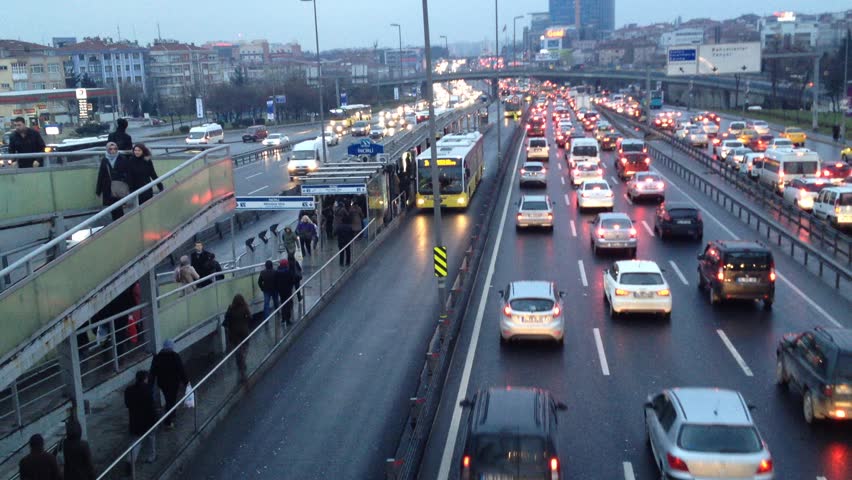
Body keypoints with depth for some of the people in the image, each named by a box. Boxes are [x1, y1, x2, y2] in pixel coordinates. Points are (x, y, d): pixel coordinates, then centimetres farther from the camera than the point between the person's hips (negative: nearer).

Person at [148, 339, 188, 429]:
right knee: (172, 401, 7)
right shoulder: (176, 357, -15)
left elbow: (153, 372, -4)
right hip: (174, 383, -4)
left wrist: (150, 384, 3)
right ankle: (168, 422, 6)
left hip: (162, 383, 4)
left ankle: (171, 417, 39)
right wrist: (186, 381, -2)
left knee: (168, 399, 24)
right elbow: (181, 370, -13)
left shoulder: (157, 357, -6)